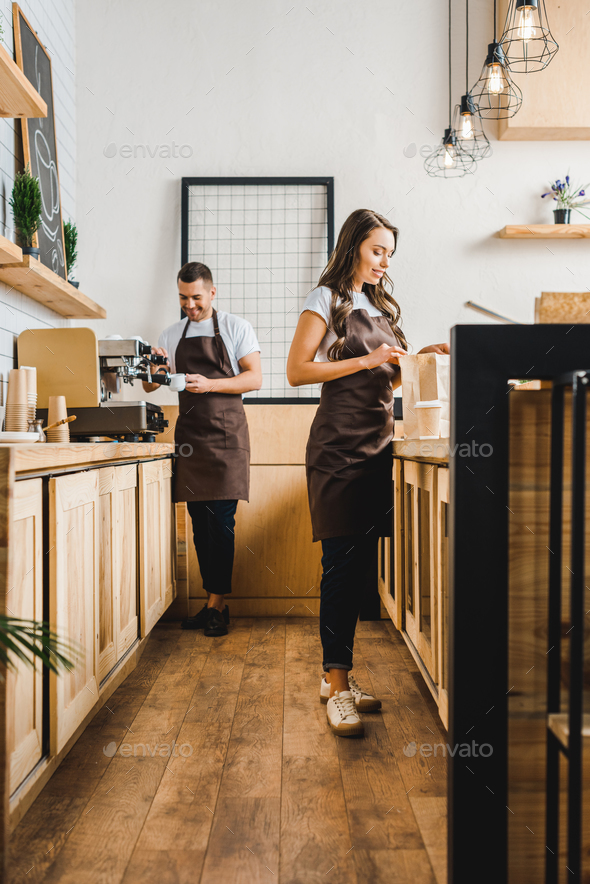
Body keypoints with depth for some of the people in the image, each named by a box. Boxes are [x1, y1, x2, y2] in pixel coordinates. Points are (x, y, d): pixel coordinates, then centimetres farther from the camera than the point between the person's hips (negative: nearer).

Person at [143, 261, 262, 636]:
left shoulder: (236, 327, 3)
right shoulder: (171, 335, 15)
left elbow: (255, 378, -4)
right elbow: (150, 386, 15)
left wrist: (209, 384, -18)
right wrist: (154, 372, -8)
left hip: (226, 432, -4)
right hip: (189, 433, 4)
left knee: (222, 520, -7)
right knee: (200, 521, 6)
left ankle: (217, 603, 2)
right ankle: (216, 603, 16)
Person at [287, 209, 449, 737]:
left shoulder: (381, 307, 23)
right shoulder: (326, 300, 1)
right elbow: (297, 371, -9)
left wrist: (414, 360, 7)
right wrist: (366, 360, -13)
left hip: (379, 445, 7)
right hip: (340, 446, -7)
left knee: (362, 563, 7)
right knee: (342, 563, -8)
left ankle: (337, 675, 19)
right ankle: (339, 689, 0)